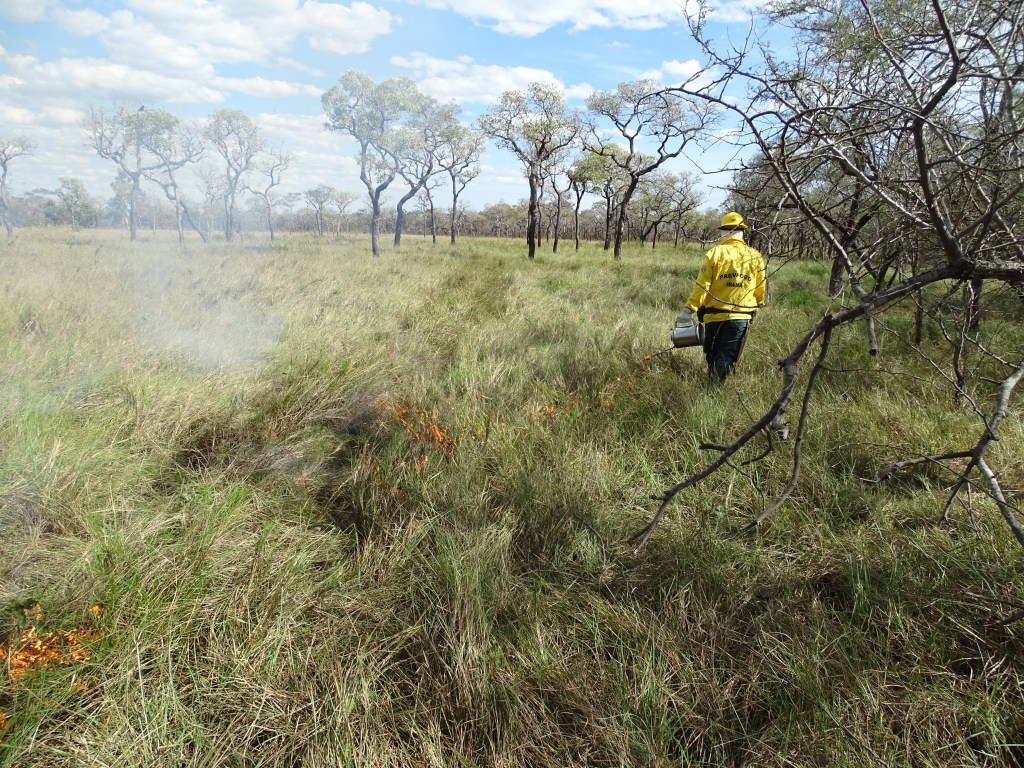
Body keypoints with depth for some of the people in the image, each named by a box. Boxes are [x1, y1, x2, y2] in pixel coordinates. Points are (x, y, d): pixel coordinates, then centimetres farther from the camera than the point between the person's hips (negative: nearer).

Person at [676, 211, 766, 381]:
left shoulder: (714, 254, -5)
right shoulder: (755, 257, 3)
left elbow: (701, 286, -10)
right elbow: (760, 289, 9)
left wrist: (689, 309, -8)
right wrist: (756, 307, 25)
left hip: (715, 315, -1)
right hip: (741, 316, 1)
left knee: (712, 355, 15)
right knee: (727, 358, 3)